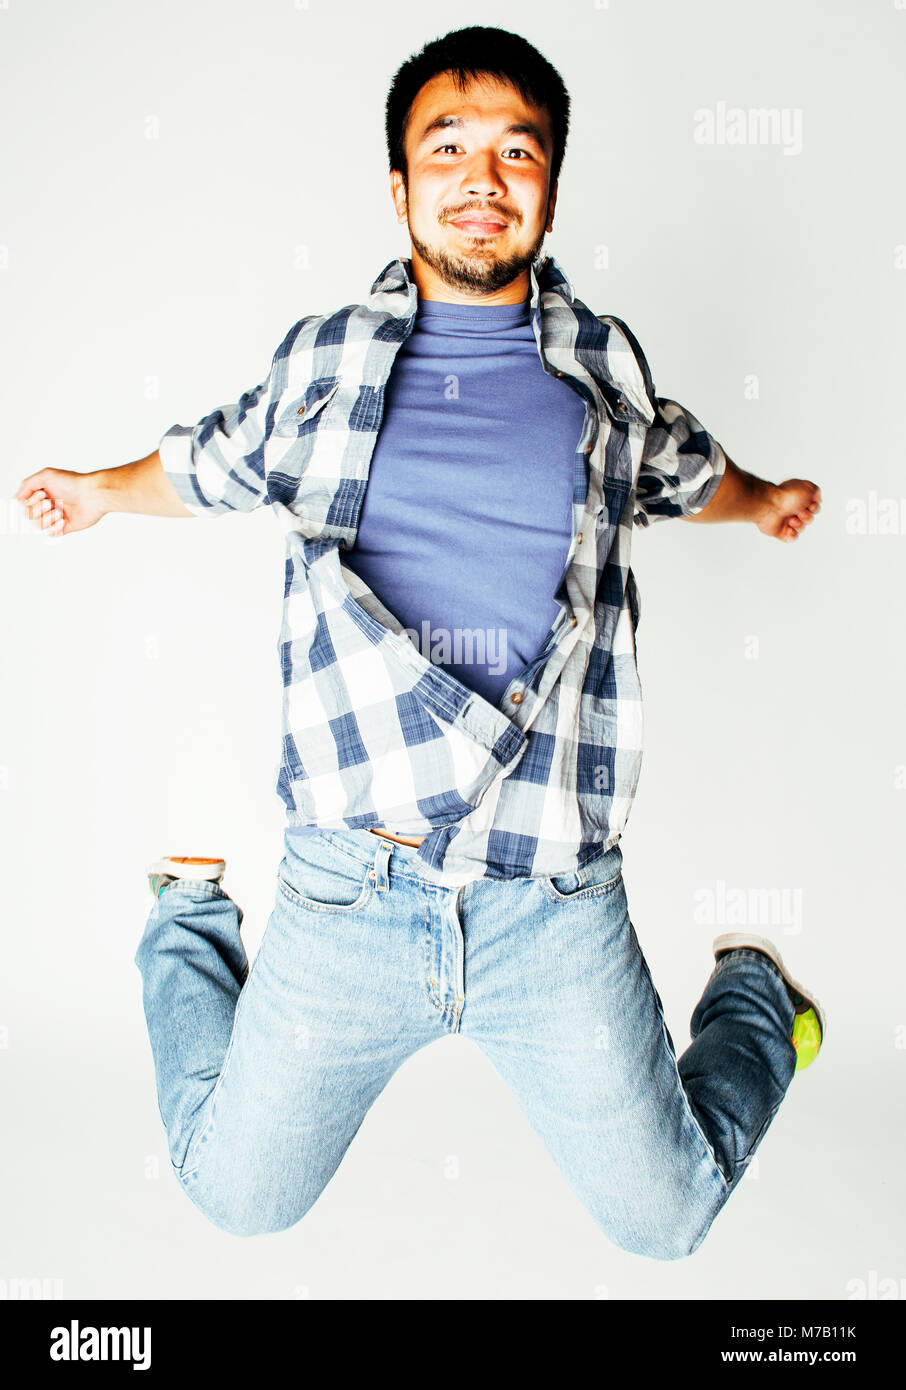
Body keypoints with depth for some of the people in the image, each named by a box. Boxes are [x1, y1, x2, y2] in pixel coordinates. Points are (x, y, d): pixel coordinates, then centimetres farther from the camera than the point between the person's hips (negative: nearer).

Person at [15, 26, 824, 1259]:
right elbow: (213, 463, 25)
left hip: (554, 905, 0)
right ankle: (190, 916, 39)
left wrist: (766, 504, 47)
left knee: (664, 1219, 10)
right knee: (237, 1200, 14)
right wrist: (103, 491, 42)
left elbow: (681, 468, 28)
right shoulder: (320, 360, 5)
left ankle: (754, 992, 39)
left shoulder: (605, 368, 6)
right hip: (348, 890, 0)